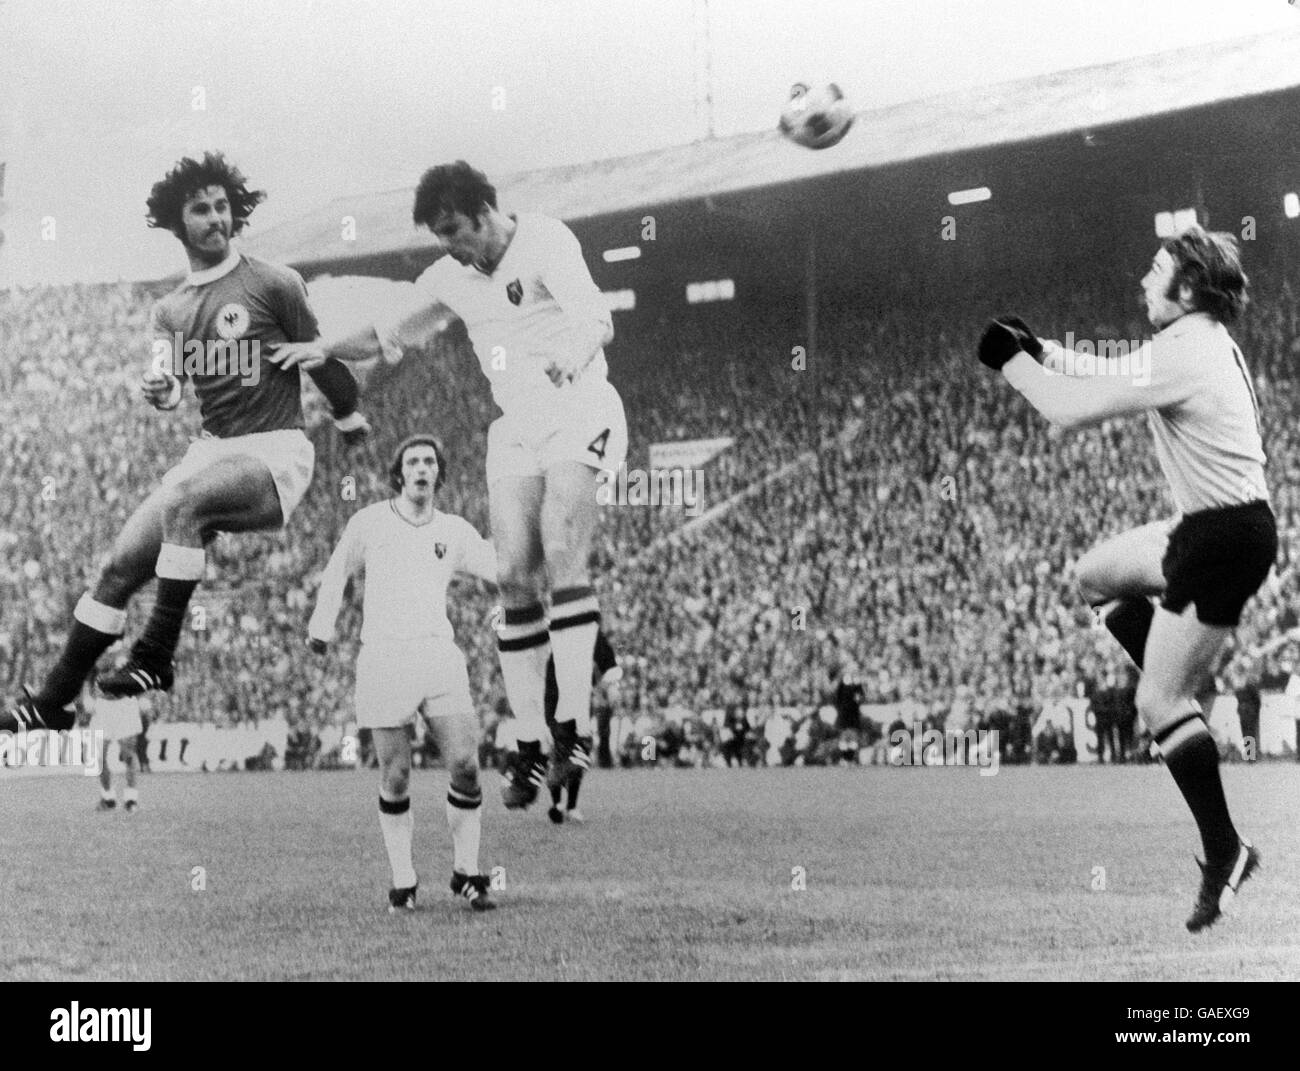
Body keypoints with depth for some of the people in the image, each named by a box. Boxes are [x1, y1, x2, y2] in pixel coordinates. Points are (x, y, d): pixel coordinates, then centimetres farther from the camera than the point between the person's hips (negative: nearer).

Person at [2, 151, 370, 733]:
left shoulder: (274, 282, -4)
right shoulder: (170, 308, 13)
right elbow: (169, 380, 2)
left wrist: (351, 414, 17)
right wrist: (159, 389, -21)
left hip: (275, 452, -6)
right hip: (211, 449, 6)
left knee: (181, 501, -35)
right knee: (119, 567, -4)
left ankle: (155, 658, -28)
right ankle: (52, 702, 4)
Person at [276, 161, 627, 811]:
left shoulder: (545, 241, -11)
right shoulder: (450, 276, 9)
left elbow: (596, 318, -26)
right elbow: (388, 337, 23)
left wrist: (570, 358, -45)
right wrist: (326, 350, 8)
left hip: (579, 416, -6)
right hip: (515, 433, 6)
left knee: (562, 555, -24)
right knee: (515, 579, -5)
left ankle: (573, 727, -25)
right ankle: (528, 747, -1)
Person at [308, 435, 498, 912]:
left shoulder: (454, 532, 12)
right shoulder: (369, 523, 7)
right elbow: (336, 574, 20)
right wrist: (322, 626, 15)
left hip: (439, 656, 2)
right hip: (382, 659, -2)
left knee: (465, 765, -8)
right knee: (396, 777, 0)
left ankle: (466, 873, 7)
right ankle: (402, 882, 13)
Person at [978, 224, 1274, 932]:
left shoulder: (1181, 355, -20)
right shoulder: (1202, 339, 10)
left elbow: (1069, 410, -19)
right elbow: (1109, 375, 22)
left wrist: (1011, 362, -4)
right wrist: (1036, 349, 11)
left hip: (1224, 538, -10)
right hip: (1208, 526, 10)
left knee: (1156, 703, -6)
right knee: (1097, 574, 24)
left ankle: (1226, 853, 0)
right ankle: (1180, 703, 21)